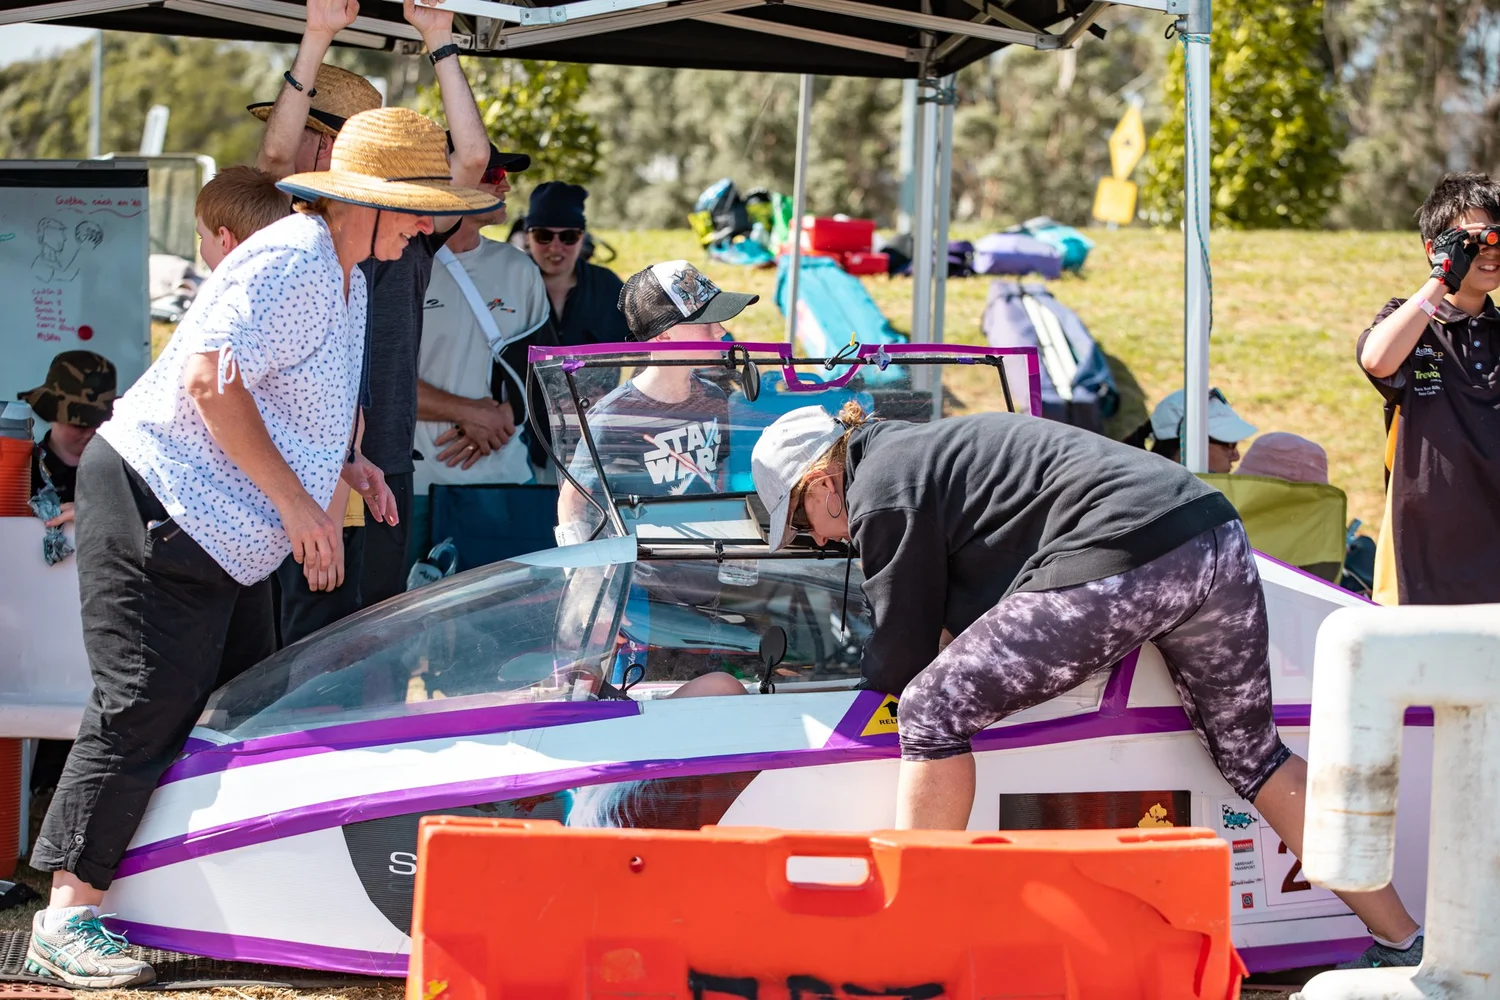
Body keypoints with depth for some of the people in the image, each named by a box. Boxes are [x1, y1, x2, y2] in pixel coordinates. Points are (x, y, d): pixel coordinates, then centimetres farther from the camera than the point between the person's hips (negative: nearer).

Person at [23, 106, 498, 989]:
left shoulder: (347, 281, 15)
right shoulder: (293, 262, -18)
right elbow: (211, 380, -26)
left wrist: (347, 459, 10)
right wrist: (297, 502, -23)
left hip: (229, 541, 11)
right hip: (158, 511, -11)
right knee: (147, 709, -13)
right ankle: (68, 921, -10)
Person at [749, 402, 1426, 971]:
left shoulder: (883, 492, 3)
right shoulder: (923, 448, 30)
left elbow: (901, 660, 8)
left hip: (1117, 563, -10)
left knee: (933, 711, -1)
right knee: (1249, 752, 22)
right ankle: (1402, 943, 25)